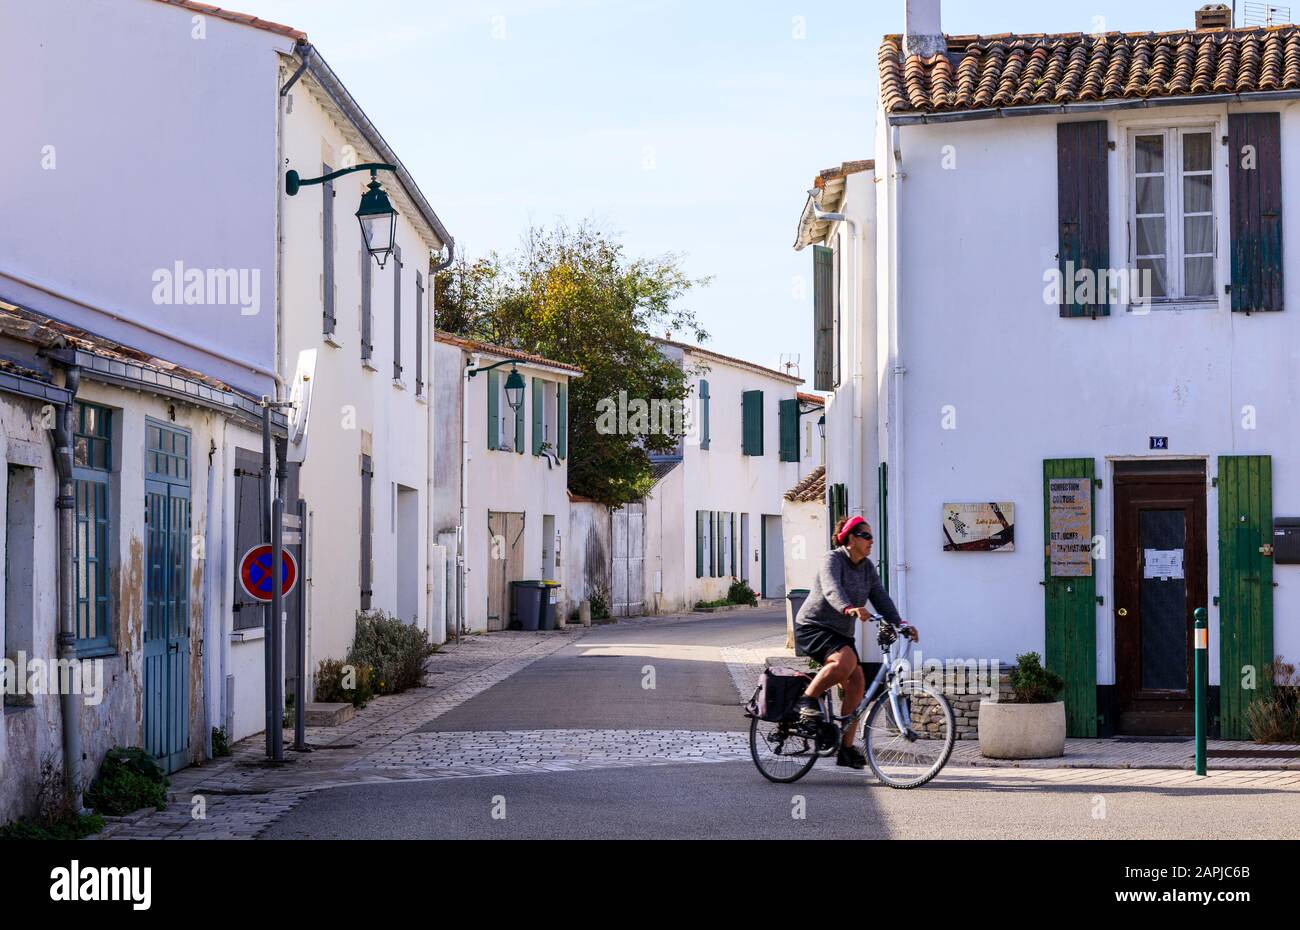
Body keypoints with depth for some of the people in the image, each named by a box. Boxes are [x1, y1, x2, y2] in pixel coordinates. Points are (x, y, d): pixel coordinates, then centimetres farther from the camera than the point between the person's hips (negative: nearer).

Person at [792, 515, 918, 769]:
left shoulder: (867, 568, 10)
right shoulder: (833, 559, -13)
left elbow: (881, 598, 4)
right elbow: (831, 589, -32)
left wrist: (900, 624, -11)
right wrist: (848, 608, -51)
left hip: (841, 633, 7)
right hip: (813, 627, -7)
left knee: (857, 682, -7)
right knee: (846, 660, -33)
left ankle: (846, 748, -3)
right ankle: (807, 700, -15)